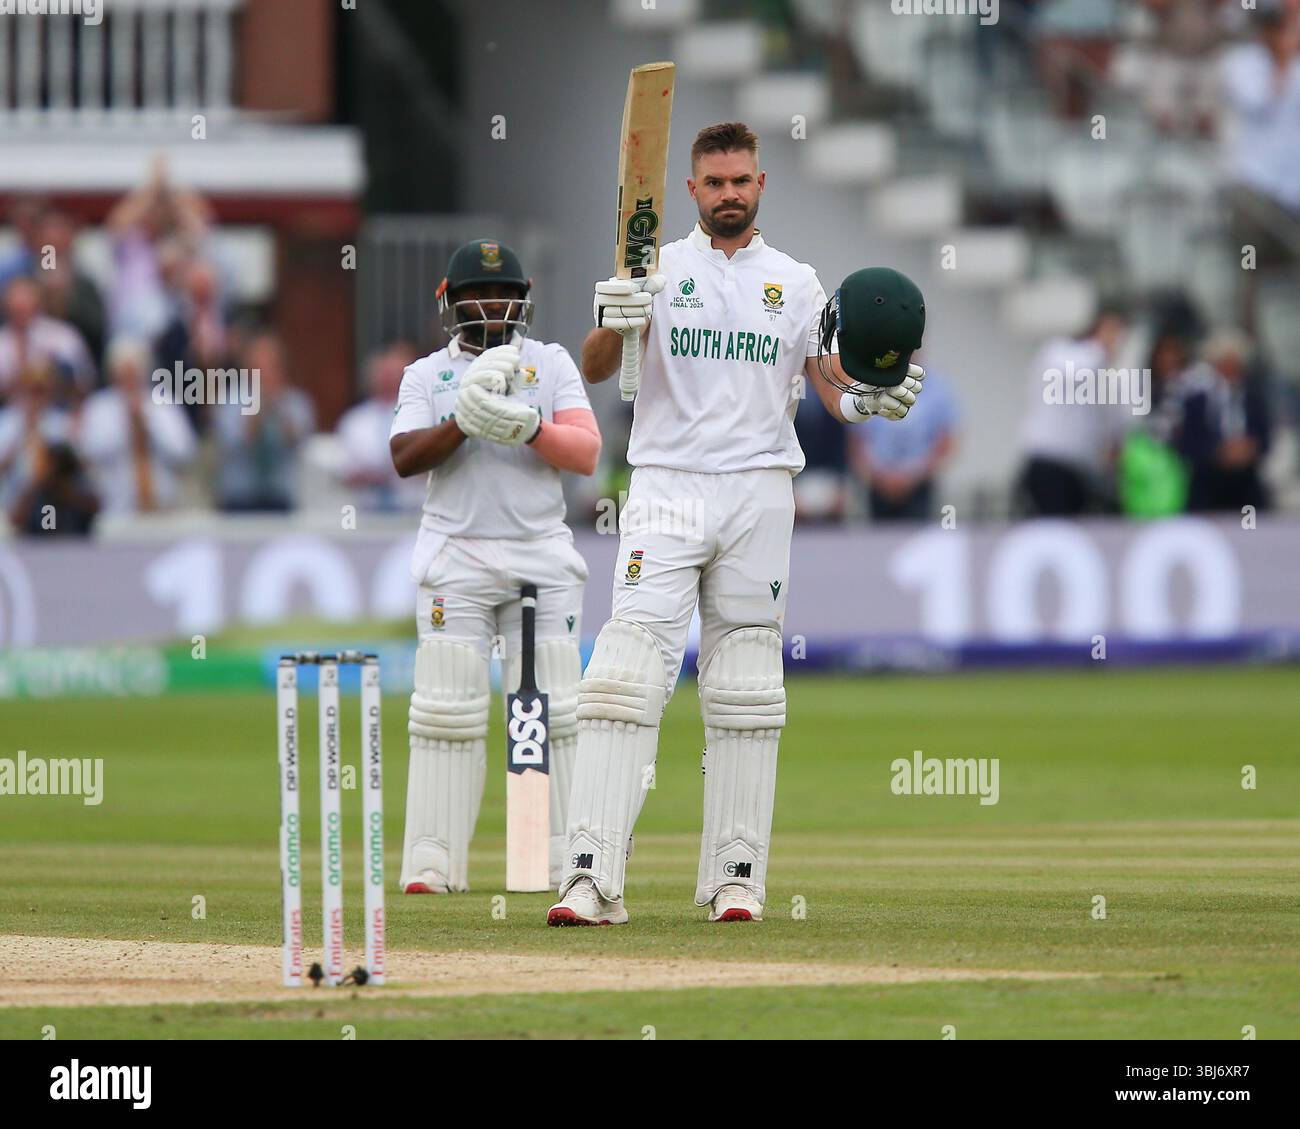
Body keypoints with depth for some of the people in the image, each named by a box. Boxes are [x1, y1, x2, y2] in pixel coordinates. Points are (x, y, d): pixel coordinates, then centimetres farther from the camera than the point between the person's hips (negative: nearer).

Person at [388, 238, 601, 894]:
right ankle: (432, 864, -6)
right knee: (448, 710, -6)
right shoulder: (427, 375, 10)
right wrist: (466, 421, -19)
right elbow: (405, 459, -5)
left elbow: (586, 453, -3)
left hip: (541, 555, 1)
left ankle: (565, 859, 0)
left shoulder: (551, 364, 10)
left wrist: (528, 427, -20)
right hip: (455, 556, -1)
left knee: (552, 711, -2)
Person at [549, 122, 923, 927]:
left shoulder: (796, 283, 13)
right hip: (667, 489, -2)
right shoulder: (658, 270, 6)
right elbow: (595, 370, -5)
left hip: (760, 494, 2)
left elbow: (835, 387, 9)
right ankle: (594, 876, -19)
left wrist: (871, 400, -15)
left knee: (747, 692, 3)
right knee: (627, 672, -13)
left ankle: (737, 875, 7)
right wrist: (612, 324, -28)